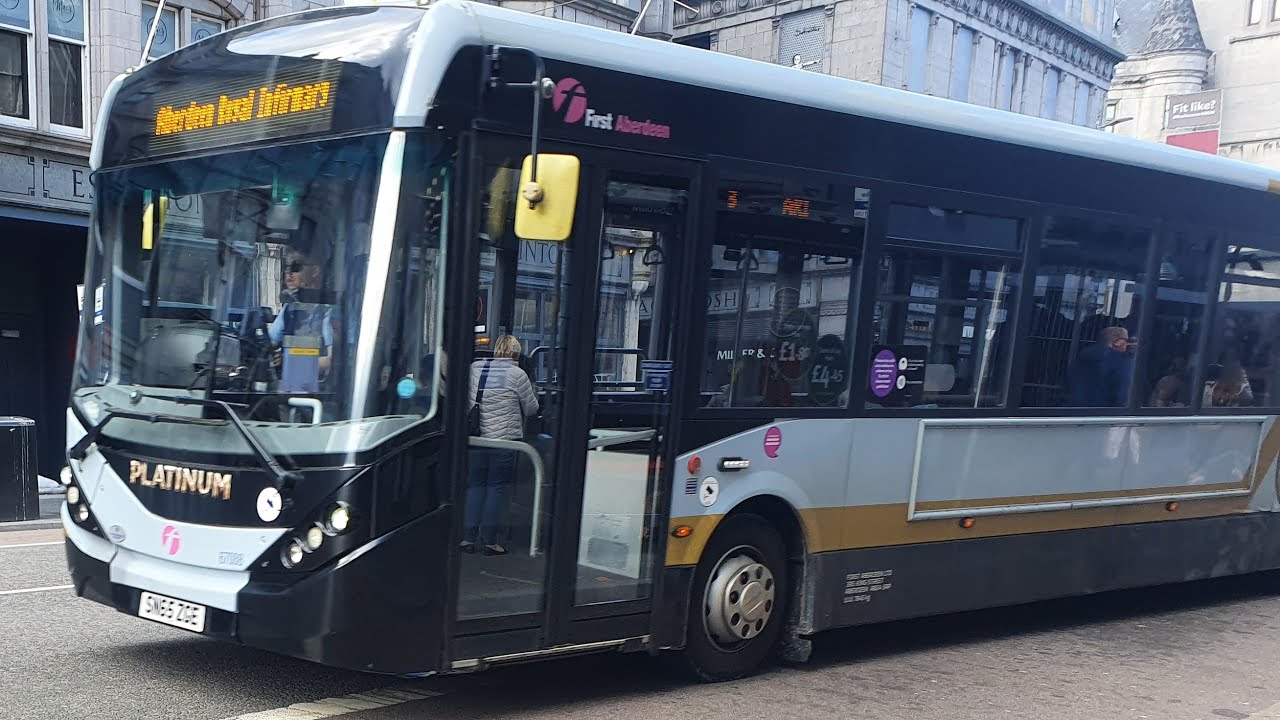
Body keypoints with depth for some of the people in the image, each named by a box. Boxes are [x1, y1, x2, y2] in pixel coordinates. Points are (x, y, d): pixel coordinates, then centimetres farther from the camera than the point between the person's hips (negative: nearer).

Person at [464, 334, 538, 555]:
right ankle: (490, 541, 5)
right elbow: (531, 409, 1)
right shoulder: (517, 374, -8)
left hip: (475, 438, 4)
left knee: (475, 485, 12)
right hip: (504, 438, -4)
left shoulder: (475, 368, 4)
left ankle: (469, 538, 11)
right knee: (497, 488, 3)